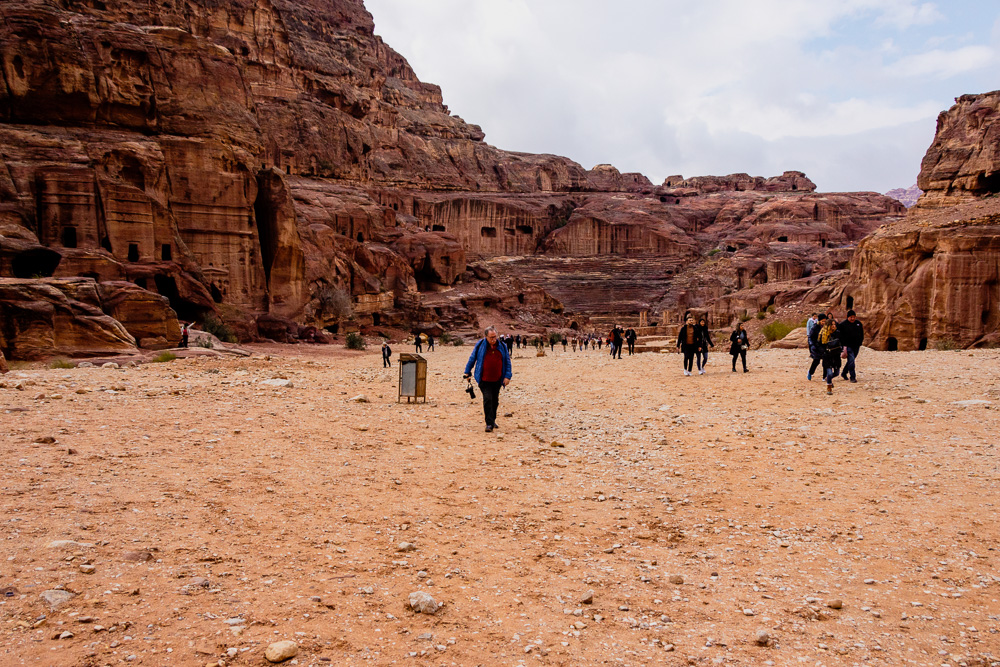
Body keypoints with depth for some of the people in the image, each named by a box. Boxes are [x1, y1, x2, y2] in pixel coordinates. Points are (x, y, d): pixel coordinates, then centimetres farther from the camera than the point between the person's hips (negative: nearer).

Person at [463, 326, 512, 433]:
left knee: (495, 401, 13)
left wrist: (507, 376, -1)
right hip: (484, 379, -3)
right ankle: (489, 424, -10)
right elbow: (472, 358, 7)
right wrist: (467, 372, 11)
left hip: (497, 380, 3)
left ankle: (493, 420, 32)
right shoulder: (480, 345, -5)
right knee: (487, 399, -14)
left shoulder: (502, 346, 2)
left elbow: (507, 361, 7)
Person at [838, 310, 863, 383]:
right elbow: (840, 335, -5)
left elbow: (861, 334, 18)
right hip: (848, 346, -5)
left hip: (856, 346, 5)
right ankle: (852, 377, -9)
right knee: (851, 361, -13)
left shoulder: (858, 323, 8)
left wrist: (860, 342, 9)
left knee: (851, 360, 14)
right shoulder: (843, 324, -7)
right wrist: (844, 345, -9)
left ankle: (844, 373, 30)